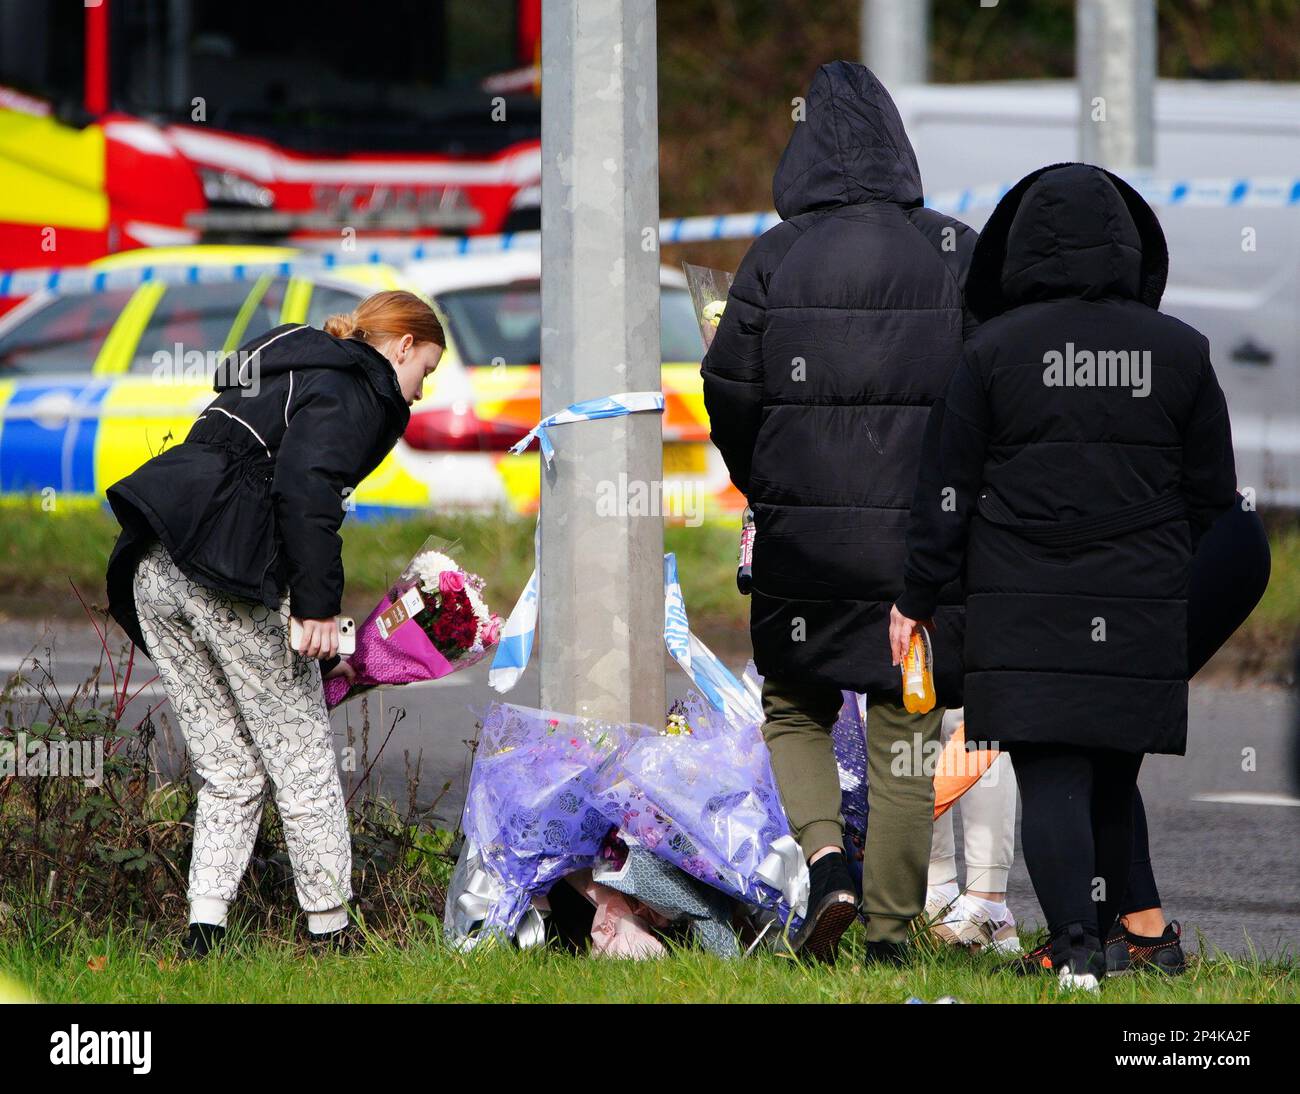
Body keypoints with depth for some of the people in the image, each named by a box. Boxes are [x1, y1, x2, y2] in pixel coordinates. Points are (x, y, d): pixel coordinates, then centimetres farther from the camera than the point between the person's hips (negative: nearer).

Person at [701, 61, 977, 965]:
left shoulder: (775, 259, -4)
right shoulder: (960, 256, -2)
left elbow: (729, 393, -2)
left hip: (804, 534, 0)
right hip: (926, 539, 0)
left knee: (794, 710, 16)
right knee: (906, 730, 8)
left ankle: (825, 859, -7)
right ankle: (892, 926, 9)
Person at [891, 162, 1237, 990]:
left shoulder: (996, 348, -4)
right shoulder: (1180, 352, 3)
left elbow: (948, 488, -1)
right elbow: (1214, 496, 8)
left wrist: (916, 600, 6)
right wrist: (1177, 582, 21)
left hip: (1026, 613, -2)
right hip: (1142, 612, 2)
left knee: (1051, 778, -4)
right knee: (1112, 782, 13)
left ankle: (1076, 942, -20)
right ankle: (1094, 941, 19)